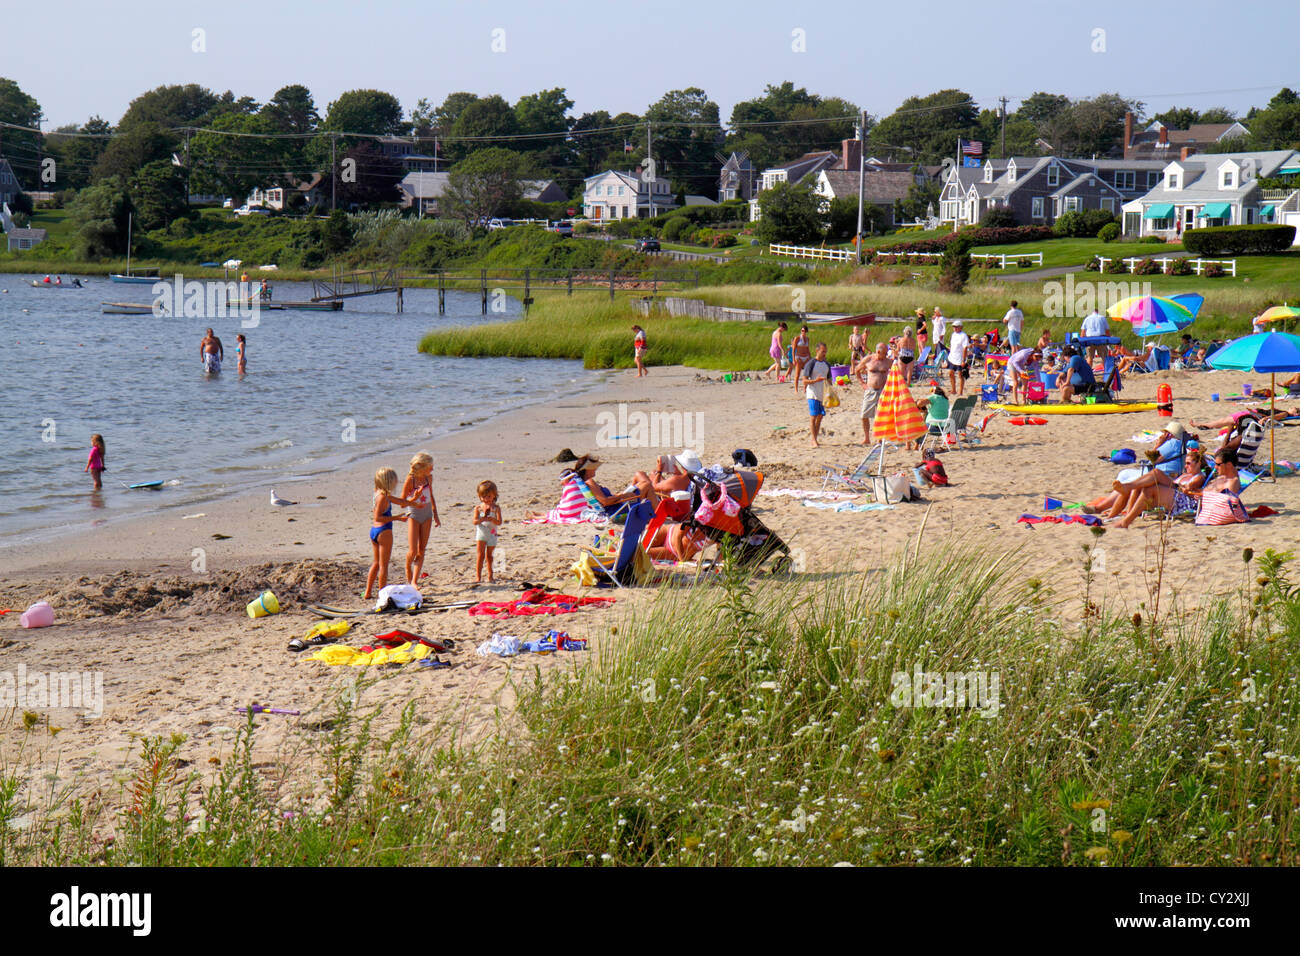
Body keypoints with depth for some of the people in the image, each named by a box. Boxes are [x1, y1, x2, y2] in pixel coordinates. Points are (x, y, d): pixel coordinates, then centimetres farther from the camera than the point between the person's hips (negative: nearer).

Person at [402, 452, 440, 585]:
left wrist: (435, 514, 15)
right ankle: (408, 569, 25)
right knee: (413, 550, -7)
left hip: (427, 516, 5)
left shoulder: (429, 477, -2)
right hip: (413, 516, -5)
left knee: (422, 550, 1)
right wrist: (414, 498, -32)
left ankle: (414, 580, 4)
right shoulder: (410, 479, -18)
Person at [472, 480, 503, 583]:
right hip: (481, 533, -1)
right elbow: (475, 521, -10)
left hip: (492, 535, 1)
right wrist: (482, 519, -30)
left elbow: (499, 522, -12)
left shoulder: (496, 508, -3)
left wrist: (492, 519, -32)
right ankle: (478, 576, -10)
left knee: (489, 555, 11)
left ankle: (490, 575, 24)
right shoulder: (478, 508, -1)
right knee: (480, 554, -9)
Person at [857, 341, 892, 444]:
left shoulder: (888, 361, 4)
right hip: (870, 391, 1)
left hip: (882, 391, -1)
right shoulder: (868, 360, 2)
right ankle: (866, 438, 14)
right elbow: (857, 371, 16)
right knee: (865, 416, 1)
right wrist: (862, 383, 8)